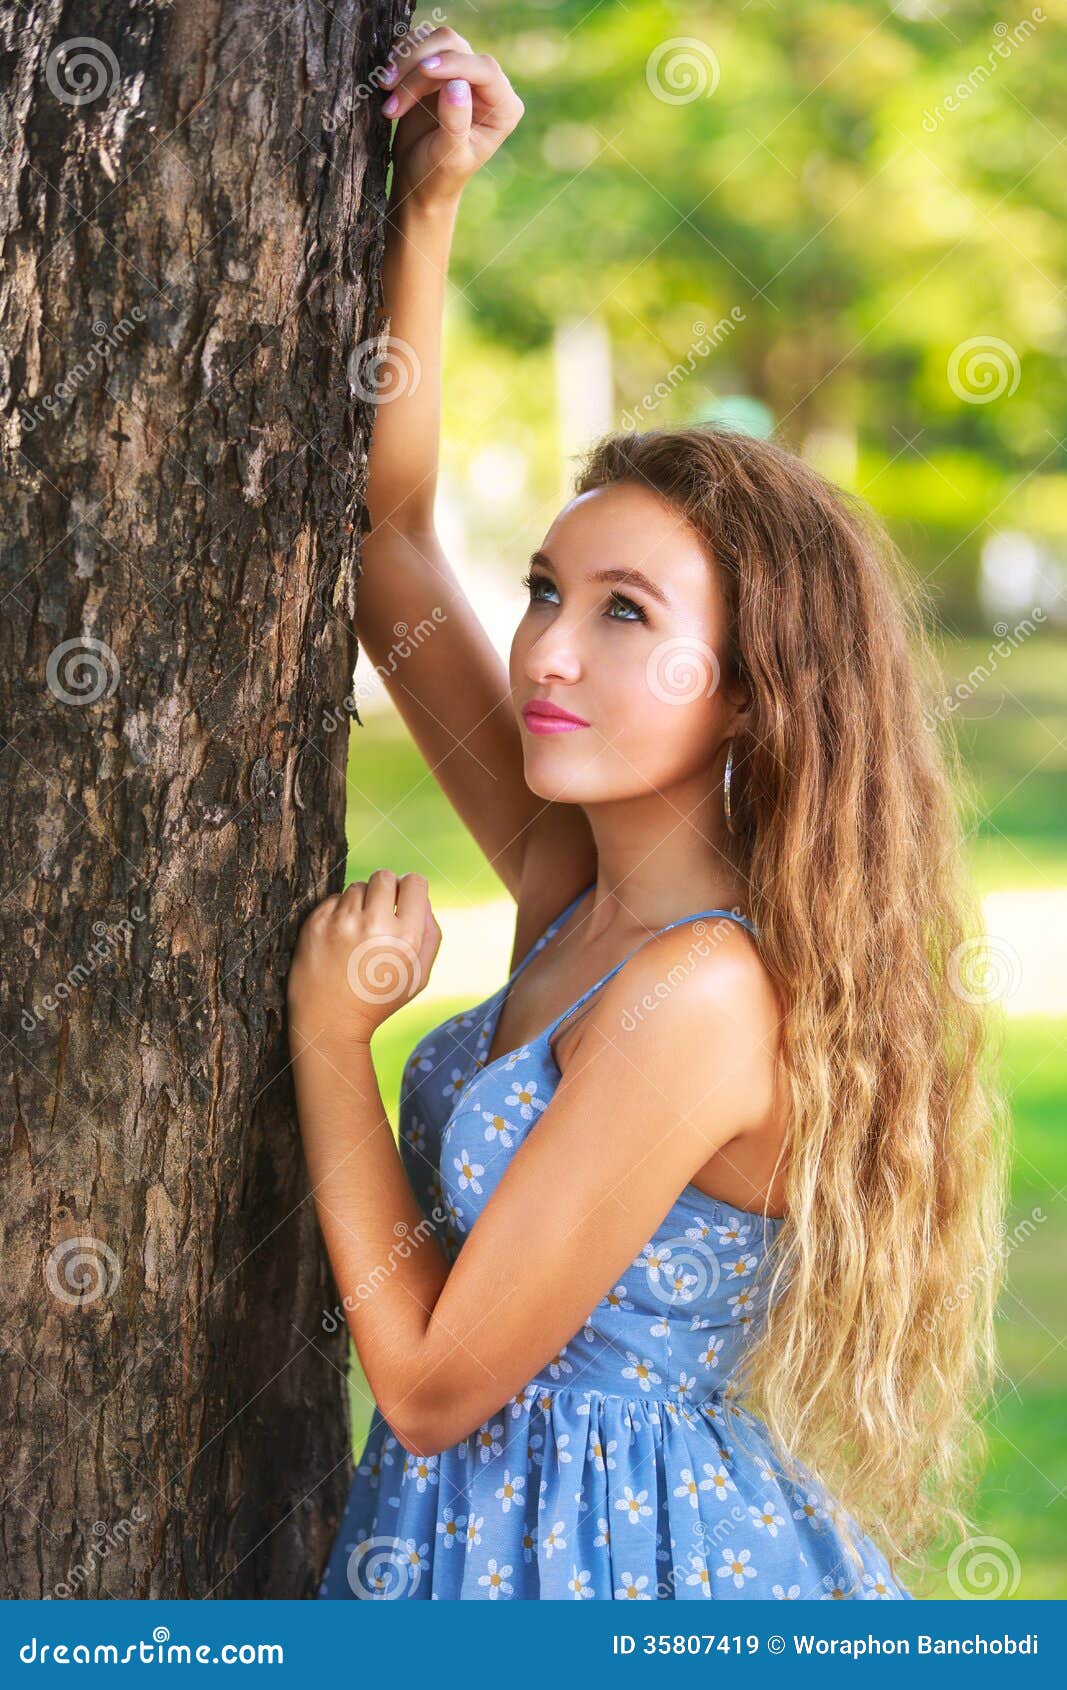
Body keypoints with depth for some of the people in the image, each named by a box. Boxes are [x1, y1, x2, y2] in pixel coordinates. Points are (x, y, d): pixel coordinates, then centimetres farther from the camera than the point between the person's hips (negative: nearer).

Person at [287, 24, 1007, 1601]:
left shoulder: (703, 992, -26)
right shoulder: (572, 882, -2)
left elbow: (435, 1384, -21)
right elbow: (390, 533, 7)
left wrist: (329, 1032, -16)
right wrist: (424, 210, 1)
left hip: (620, 1571, -8)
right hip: (505, 1520, 8)